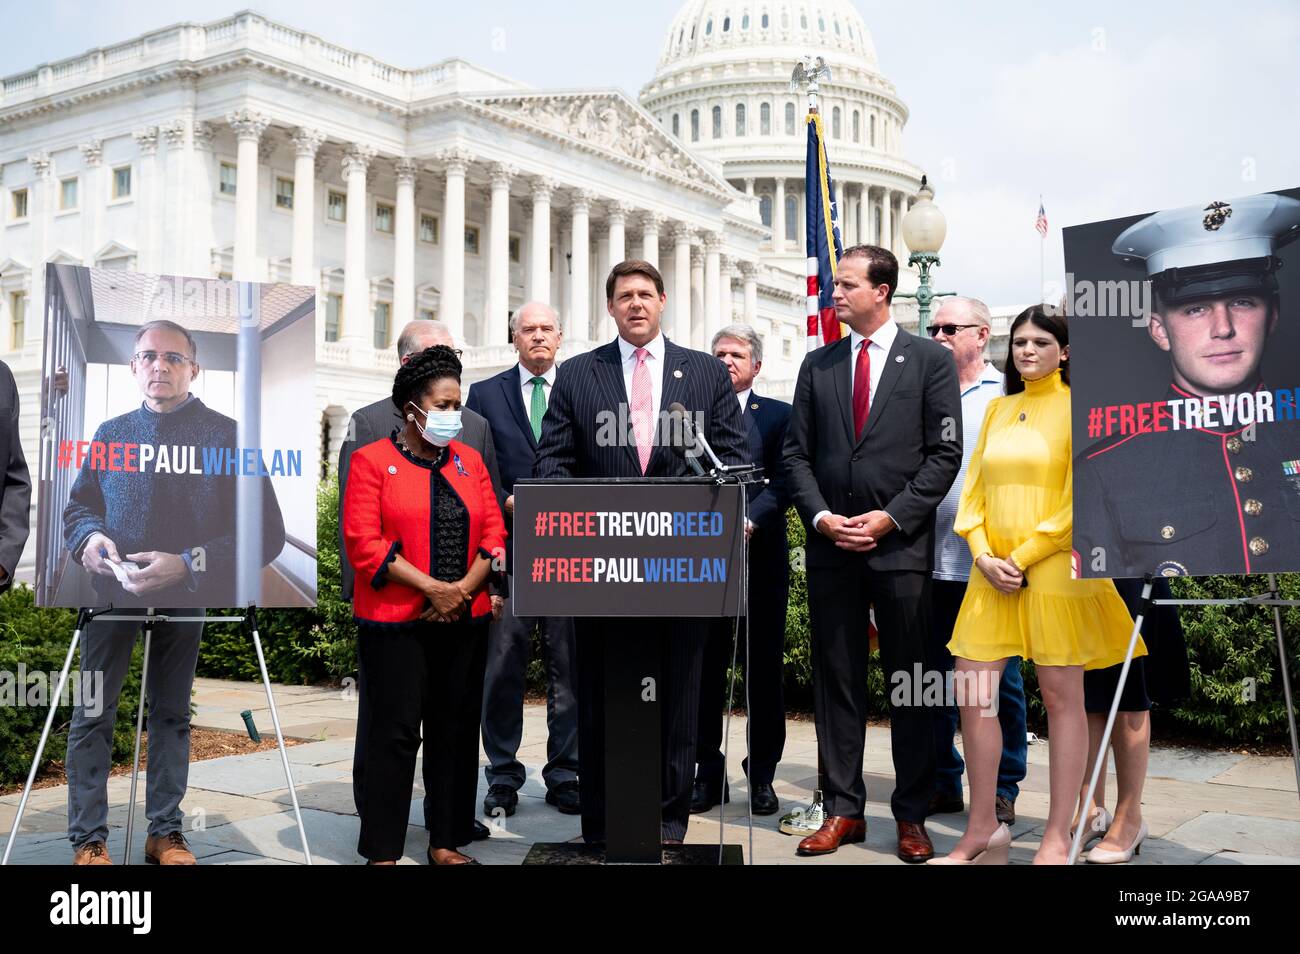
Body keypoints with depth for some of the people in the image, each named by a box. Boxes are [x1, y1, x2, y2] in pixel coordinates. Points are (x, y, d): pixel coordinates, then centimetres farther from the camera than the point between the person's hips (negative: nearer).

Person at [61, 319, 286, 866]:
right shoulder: (110, 433, 7)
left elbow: (267, 533, -12)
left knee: (172, 714, 11)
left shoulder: (226, 436, -6)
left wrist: (188, 564, -22)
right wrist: (89, 536, -10)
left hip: (185, 600, -2)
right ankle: (88, 837, 9)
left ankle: (165, 831, 22)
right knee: (92, 715, -1)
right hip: (111, 593, 2)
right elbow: (77, 505, 15)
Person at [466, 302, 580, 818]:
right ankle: (503, 779, 13)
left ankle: (565, 776, 15)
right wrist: (506, 503, -8)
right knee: (502, 666, 2)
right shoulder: (484, 394, 10)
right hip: (507, 545, 0)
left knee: (570, 668, 4)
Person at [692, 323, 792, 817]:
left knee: (764, 669, 5)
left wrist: (748, 521, -19)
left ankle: (762, 774, 15)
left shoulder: (778, 415, 7)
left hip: (760, 556, -1)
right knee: (705, 667, 4)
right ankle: (708, 772, 14)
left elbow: (783, 482, -4)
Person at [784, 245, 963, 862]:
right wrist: (821, 516, -5)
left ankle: (911, 816, 15)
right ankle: (843, 810, 16)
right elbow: (796, 453, 10)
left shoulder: (930, 361, 2)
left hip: (900, 543, -3)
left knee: (908, 684, 4)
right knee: (836, 681, 7)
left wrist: (890, 517, -11)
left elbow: (945, 453, -3)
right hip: (831, 546, 3)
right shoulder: (817, 365, 12)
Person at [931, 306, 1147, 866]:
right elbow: (973, 490, 13)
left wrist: (1022, 557, -12)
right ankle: (983, 829, 13)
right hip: (994, 573, 6)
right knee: (971, 693, 1)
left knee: (1062, 698, 1)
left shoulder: (1077, 408, -1)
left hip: (1054, 569, -5)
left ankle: (1058, 838, 10)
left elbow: (1079, 500, -9)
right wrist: (984, 556, -2)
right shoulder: (998, 408, 15)